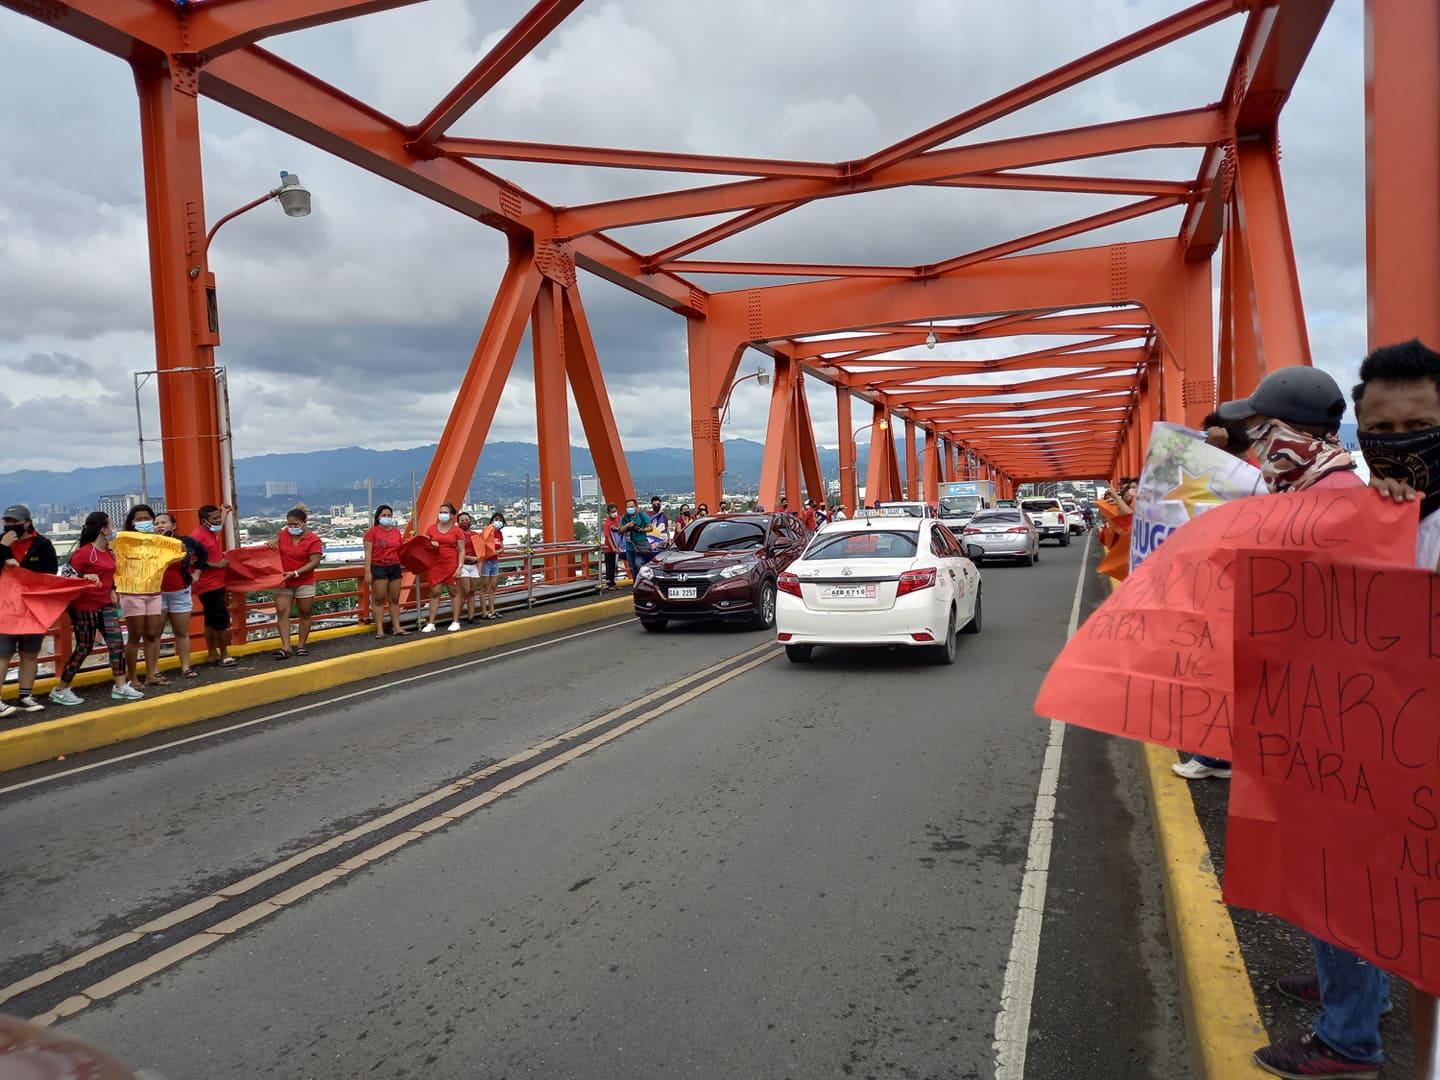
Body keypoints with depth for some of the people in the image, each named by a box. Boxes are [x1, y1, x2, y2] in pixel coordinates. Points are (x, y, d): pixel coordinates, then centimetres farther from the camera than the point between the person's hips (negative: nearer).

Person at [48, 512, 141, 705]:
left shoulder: (108, 550, 10)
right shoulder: (84, 552, -16)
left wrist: (112, 589, 12)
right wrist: (85, 577, -33)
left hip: (105, 605, 8)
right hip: (85, 607, -8)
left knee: (117, 643, 1)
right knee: (84, 647, 0)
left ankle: (120, 686, 5)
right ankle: (60, 690, 14)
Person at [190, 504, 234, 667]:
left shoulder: (211, 532, 10)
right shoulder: (198, 535, -19)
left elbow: (219, 526, 36)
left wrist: (224, 512, 37)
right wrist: (216, 565, -21)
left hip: (216, 584, 10)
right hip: (209, 586, -10)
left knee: (212, 620, 14)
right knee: (222, 619, -8)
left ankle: (212, 653, 21)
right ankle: (224, 654, -1)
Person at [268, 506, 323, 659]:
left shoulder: (313, 540, -11)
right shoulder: (283, 534, 4)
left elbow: (314, 562, -17)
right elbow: (277, 543, 26)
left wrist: (295, 573, -24)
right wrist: (273, 543, 1)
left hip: (304, 583, -3)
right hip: (283, 582, 3)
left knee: (305, 614, 5)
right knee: (282, 612, -9)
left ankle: (301, 645, 18)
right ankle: (285, 647, -11)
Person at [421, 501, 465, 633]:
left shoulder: (456, 530, 0)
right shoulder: (431, 529, 8)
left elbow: (461, 551, -1)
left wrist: (459, 567, -10)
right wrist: (431, 544, -9)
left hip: (451, 565, -2)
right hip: (435, 565, 2)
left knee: (453, 592, 3)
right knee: (434, 593, 2)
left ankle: (455, 622, 10)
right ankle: (431, 623, 4)